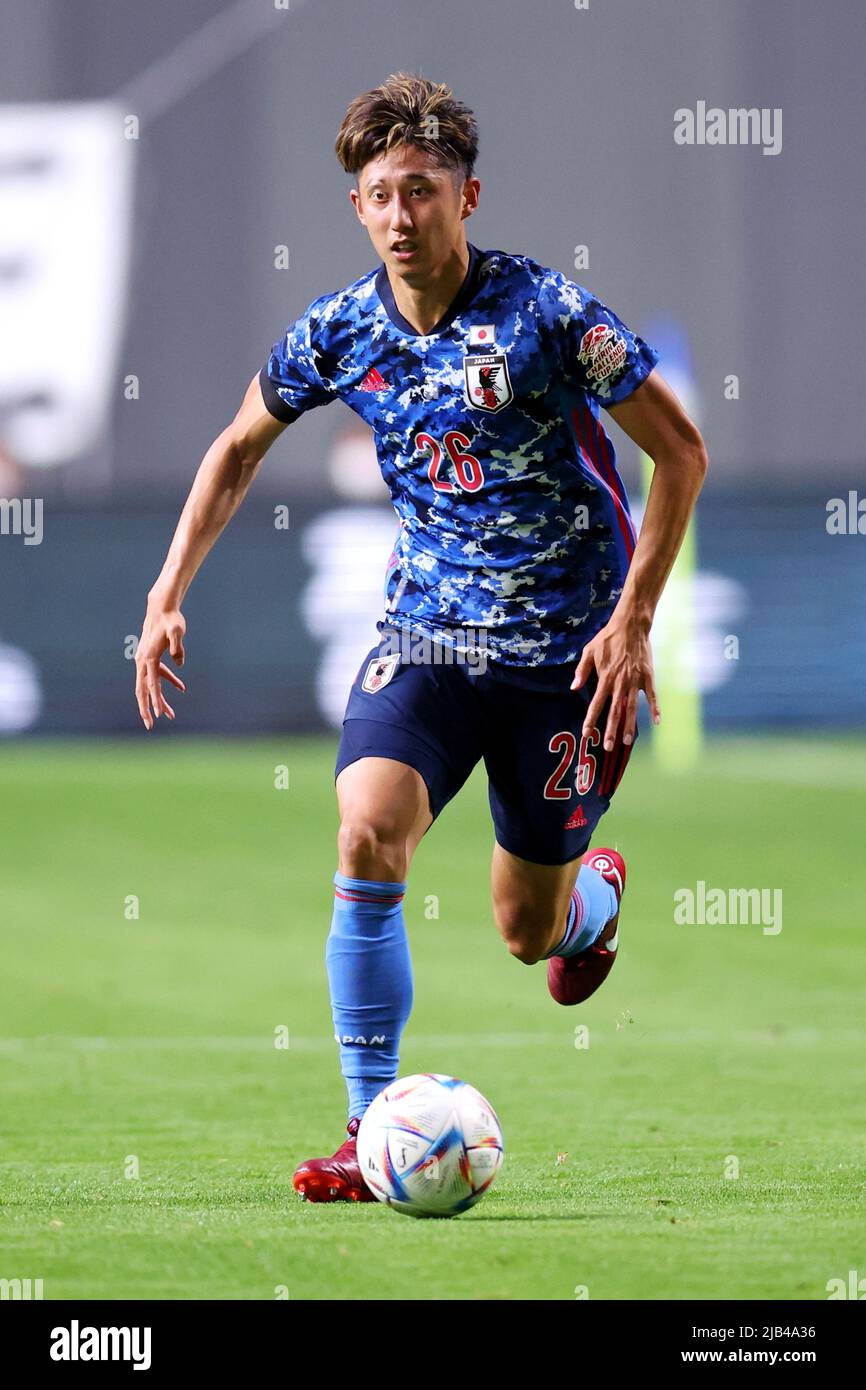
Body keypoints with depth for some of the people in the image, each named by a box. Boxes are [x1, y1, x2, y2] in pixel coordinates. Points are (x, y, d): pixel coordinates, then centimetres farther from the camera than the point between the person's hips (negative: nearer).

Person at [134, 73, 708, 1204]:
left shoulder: (543, 311, -15)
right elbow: (240, 448, 17)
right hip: (425, 634, 2)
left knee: (529, 935, 6)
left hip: (565, 648, -2)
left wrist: (632, 619, -12)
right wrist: (169, 594, 9)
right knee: (368, 833, -25)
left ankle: (596, 889, 46)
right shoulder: (340, 333, -3)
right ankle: (372, 1134, -19)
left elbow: (680, 450, -7)